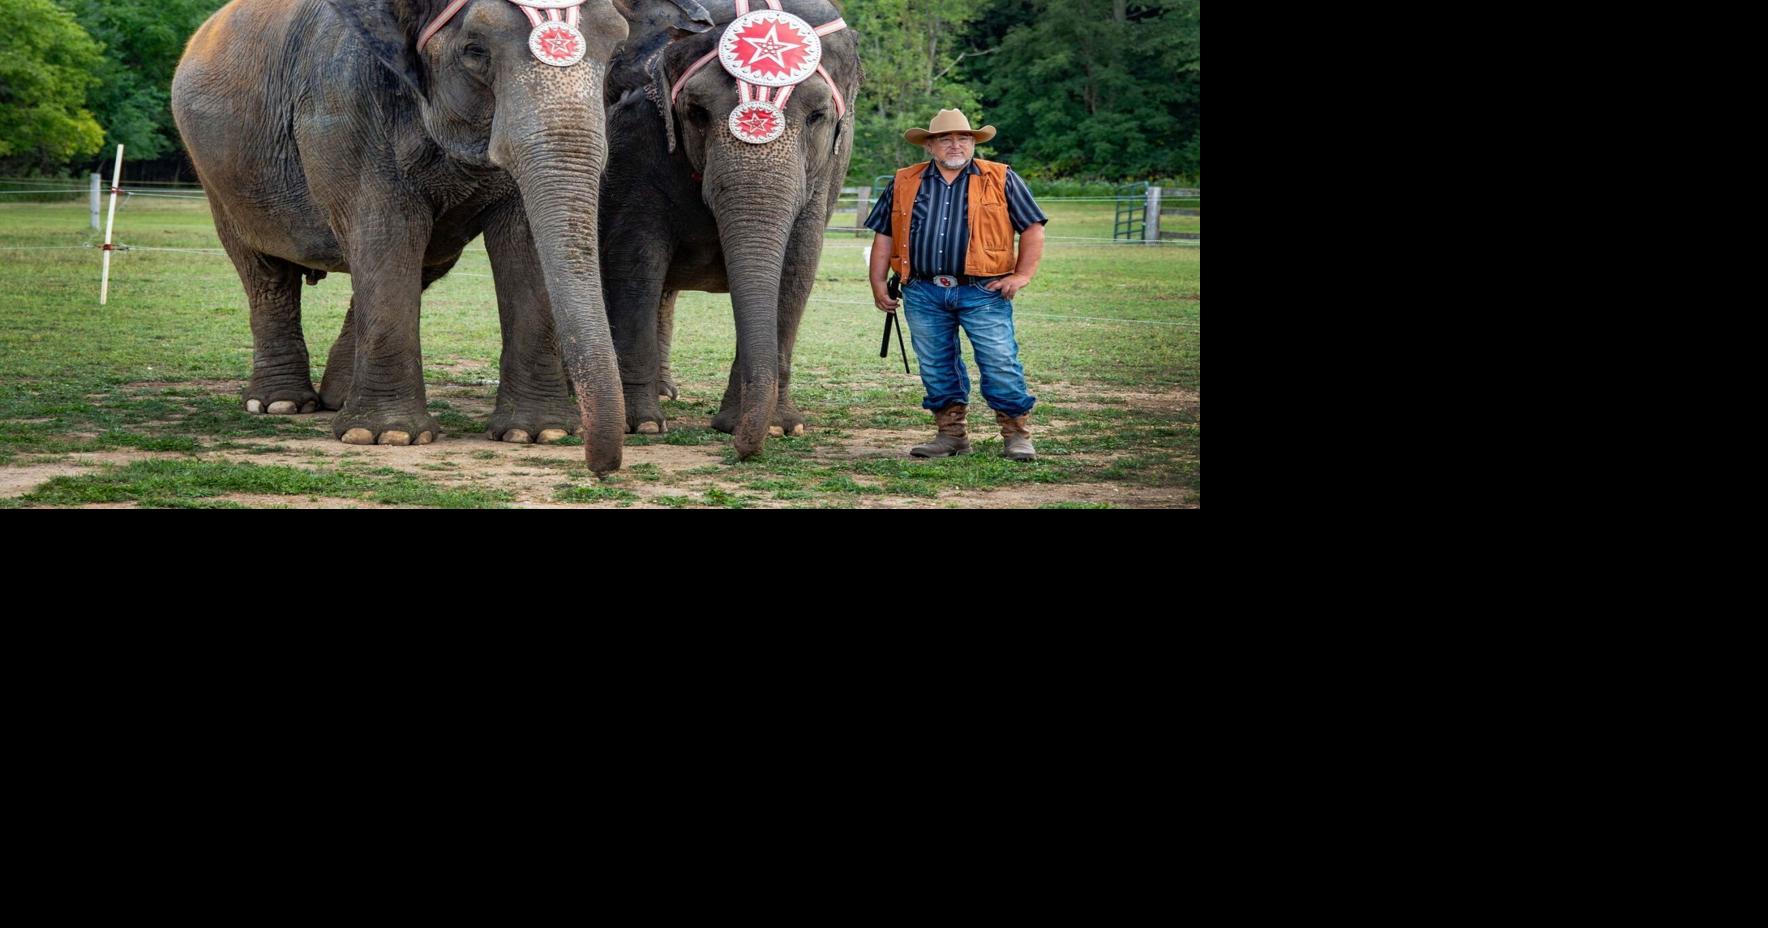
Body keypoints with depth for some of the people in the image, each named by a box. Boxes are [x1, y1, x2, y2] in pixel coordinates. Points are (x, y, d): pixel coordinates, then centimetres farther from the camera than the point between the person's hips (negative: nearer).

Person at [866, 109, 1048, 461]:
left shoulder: (1001, 180, 7)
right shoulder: (904, 184, 13)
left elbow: (1032, 228, 6)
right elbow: (884, 235, 16)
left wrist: (1022, 275, -4)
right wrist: (878, 283, 10)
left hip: (982, 291, -2)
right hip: (923, 294, 3)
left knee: (1001, 363, -7)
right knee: (936, 367, 6)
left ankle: (1017, 435, 2)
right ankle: (951, 434, 17)